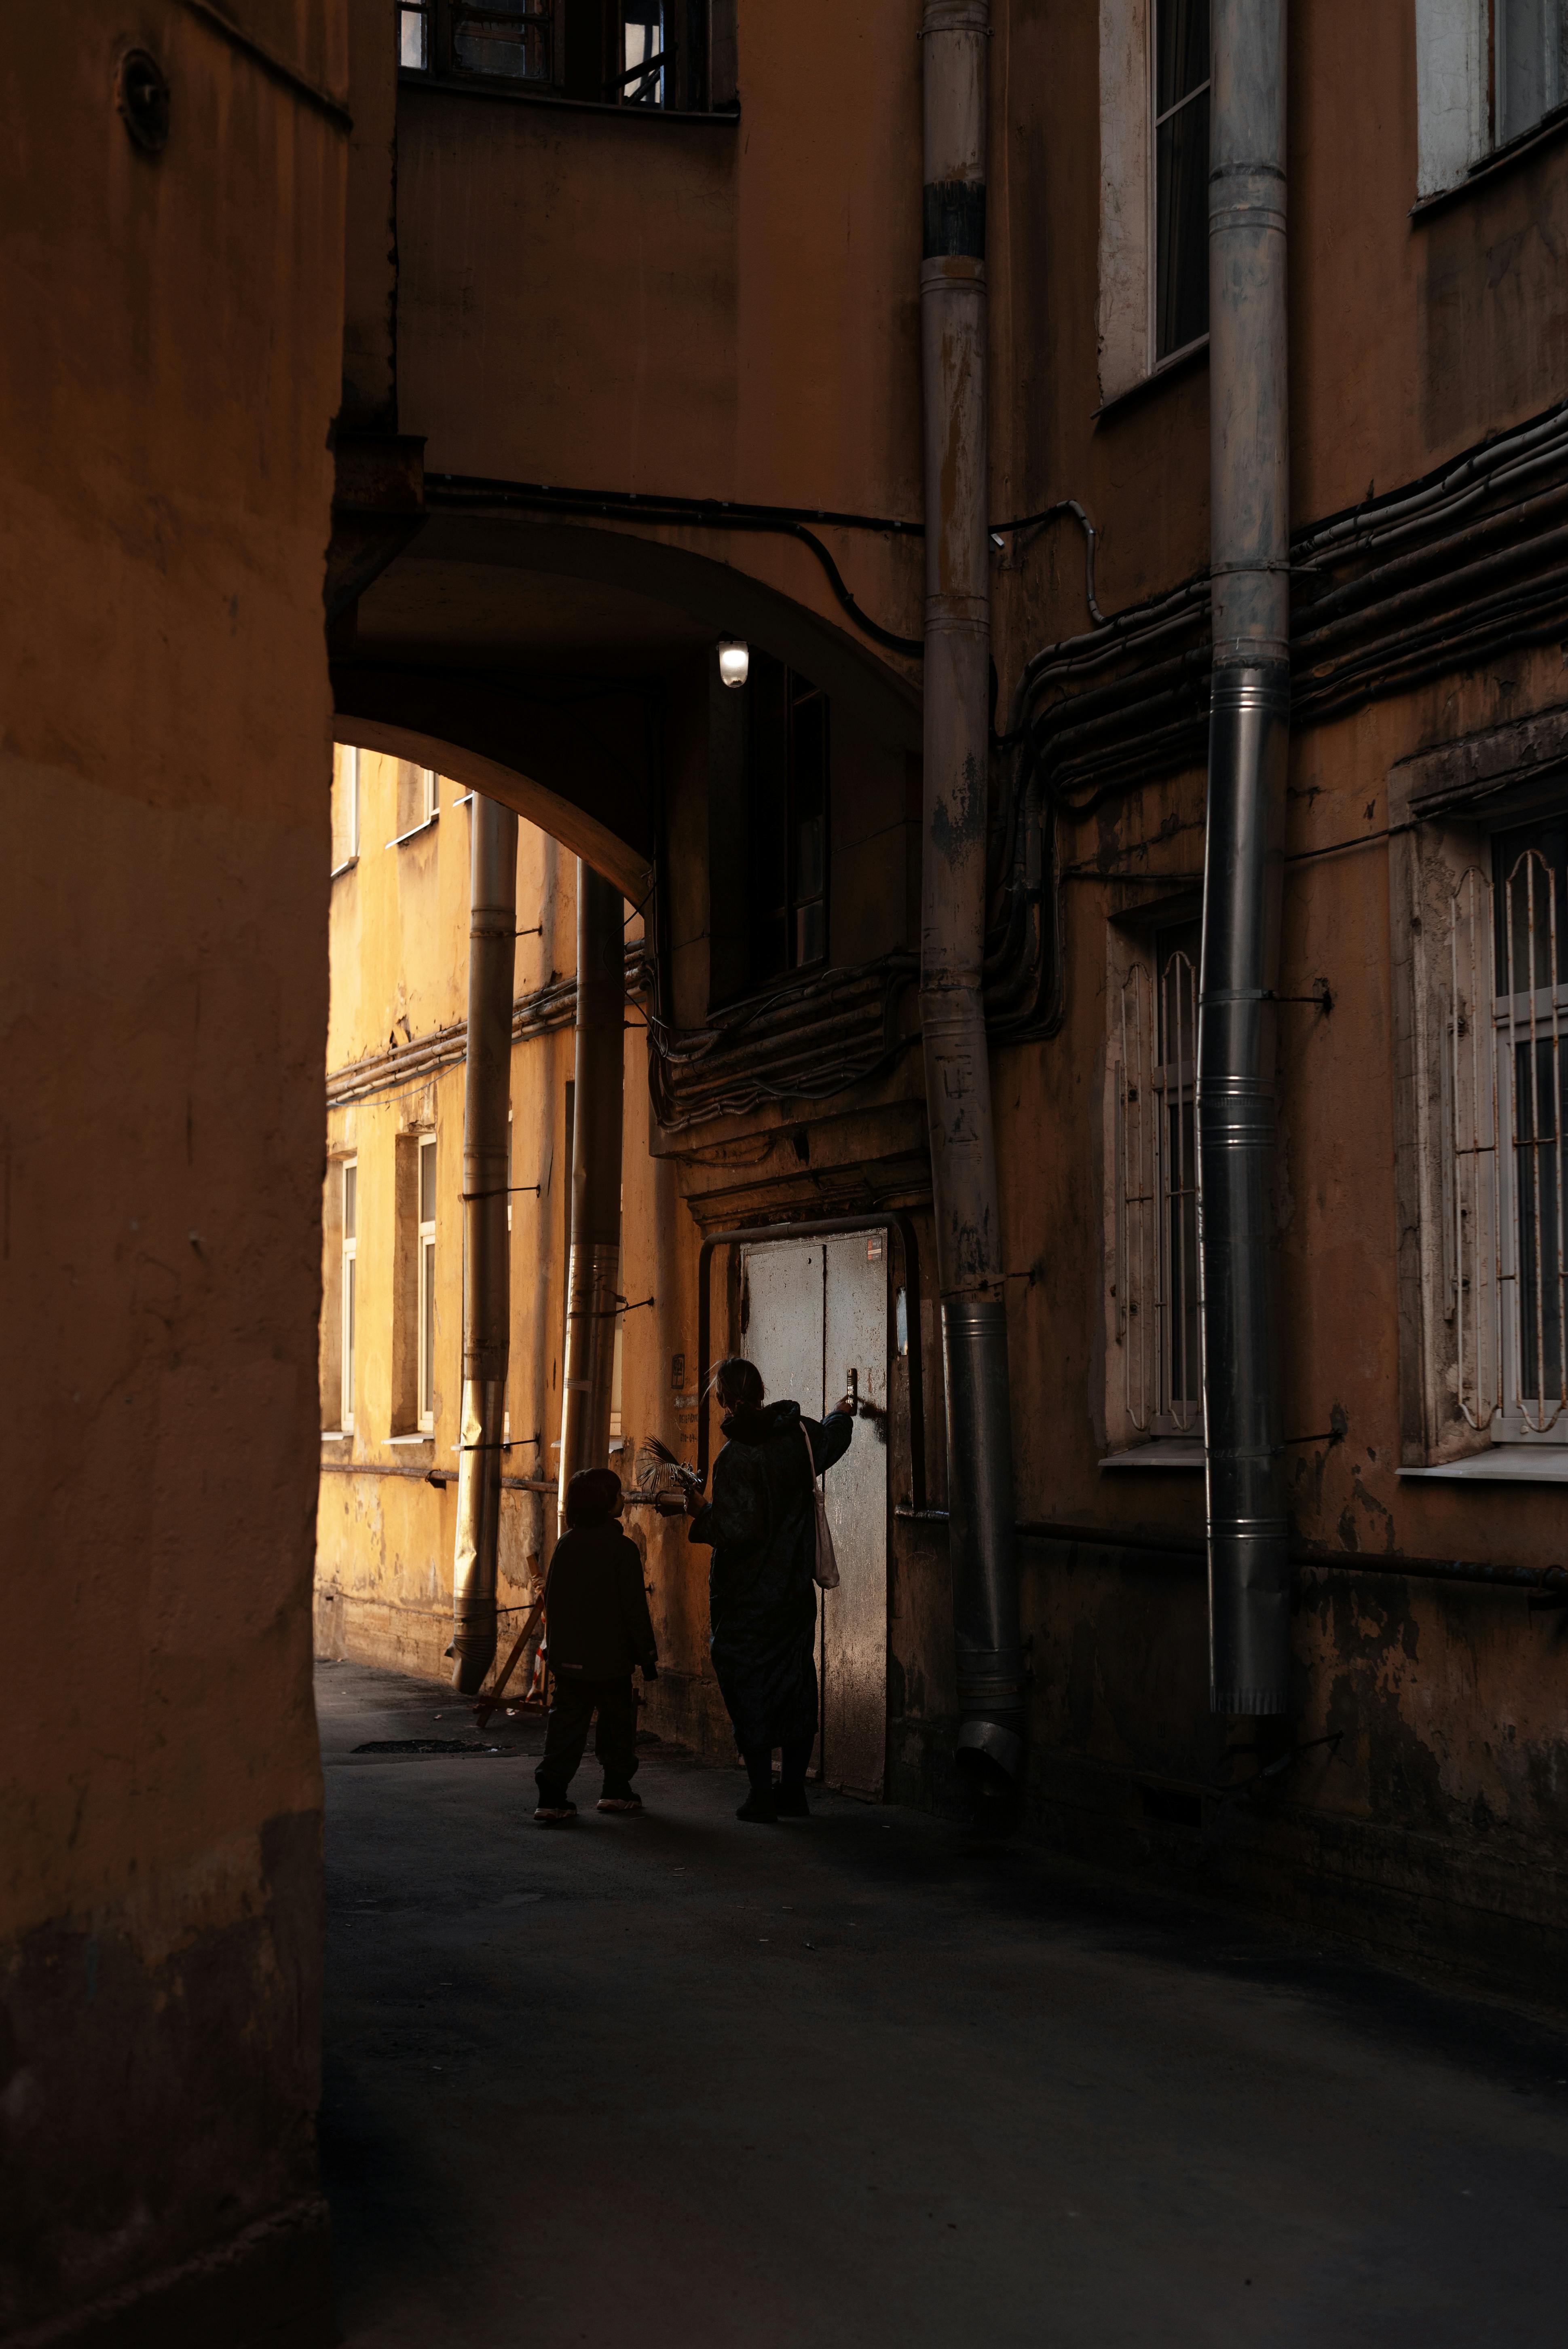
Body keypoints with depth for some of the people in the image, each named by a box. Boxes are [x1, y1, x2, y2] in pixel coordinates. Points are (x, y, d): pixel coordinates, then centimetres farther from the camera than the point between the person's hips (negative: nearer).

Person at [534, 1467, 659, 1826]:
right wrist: (647, 1655, -4)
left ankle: (551, 1796, -3)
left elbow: (550, 1599, 10)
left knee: (566, 1723, 5)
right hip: (611, 1658, -4)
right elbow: (635, 1608, -12)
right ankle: (616, 1790, 19)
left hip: (567, 1658, 4)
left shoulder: (565, 1544, 4)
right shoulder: (621, 1549, -12)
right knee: (618, 1722, 12)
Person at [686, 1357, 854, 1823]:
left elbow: (739, 1531, -22)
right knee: (794, 1684, 12)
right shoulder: (799, 1435, 0)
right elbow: (833, 1440, 25)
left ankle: (762, 1795, 1)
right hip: (795, 1588, 6)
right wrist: (842, 1414, 47)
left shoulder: (735, 1457, -19)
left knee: (748, 1687, 2)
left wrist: (701, 1511, -5)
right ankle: (793, 1792, 16)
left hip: (746, 1596, -6)